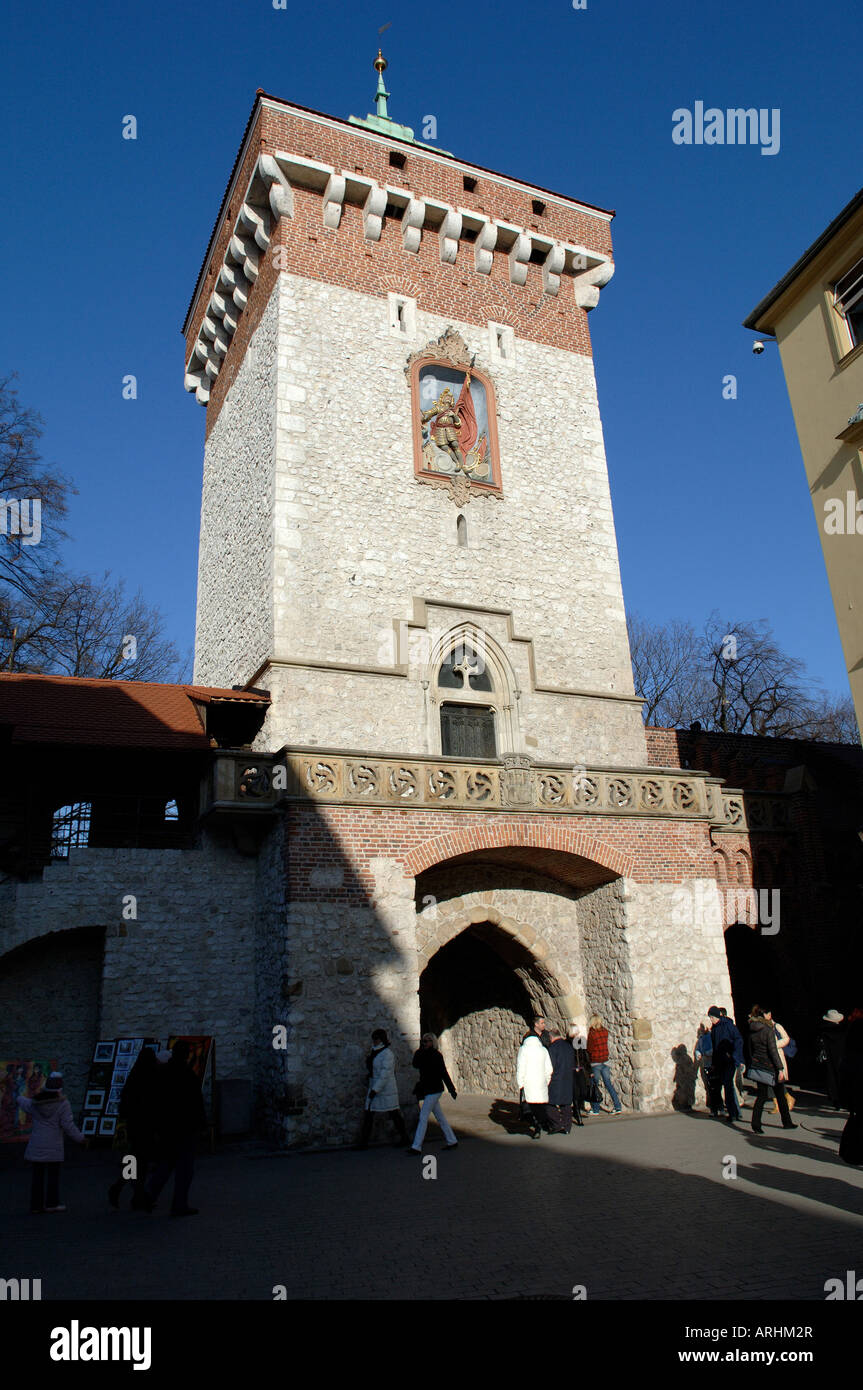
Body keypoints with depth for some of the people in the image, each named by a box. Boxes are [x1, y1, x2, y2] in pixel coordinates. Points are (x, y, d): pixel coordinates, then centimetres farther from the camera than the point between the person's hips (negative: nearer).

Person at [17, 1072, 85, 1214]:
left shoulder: (34, 1104, 2)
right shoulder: (62, 1104, -11)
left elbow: (21, 1100, 24)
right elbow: (68, 1125, -12)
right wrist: (80, 1138, 1)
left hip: (36, 1146, 4)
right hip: (54, 1146, -4)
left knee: (37, 1175, 11)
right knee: (53, 1174, 7)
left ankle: (36, 1205, 13)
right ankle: (51, 1203, 9)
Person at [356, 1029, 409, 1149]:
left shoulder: (387, 1054, -15)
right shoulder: (375, 1052, 11)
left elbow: (385, 1074, -21)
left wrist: (375, 1089, -24)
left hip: (386, 1089, -8)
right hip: (374, 1088, 8)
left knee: (393, 1114, 2)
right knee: (368, 1114, 2)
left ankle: (405, 1138, 16)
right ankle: (363, 1142, 6)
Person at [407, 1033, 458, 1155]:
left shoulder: (436, 1055, -13)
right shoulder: (424, 1054, 11)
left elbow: (444, 1073, -14)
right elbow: (416, 1064, 3)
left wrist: (451, 1089, -15)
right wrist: (420, 1049, -4)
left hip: (434, 1090, -8)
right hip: (428, 1090, 8)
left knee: (423, 1117, -7)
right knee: (440, 1117, 14)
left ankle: (416, 1147, -4)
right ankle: (452, 1141, 24)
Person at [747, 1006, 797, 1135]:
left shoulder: (752, 1031, 5)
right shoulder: (768, 1030, -16)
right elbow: (773, 1051, -18)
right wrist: (780, 1069, -15)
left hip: (757, 1066, 6)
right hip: (769, 1067, -6)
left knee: (761, 1096, 8)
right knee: (780, 1095, 13)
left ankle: (756, 1126, 0)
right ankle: (787, 1122, 27)